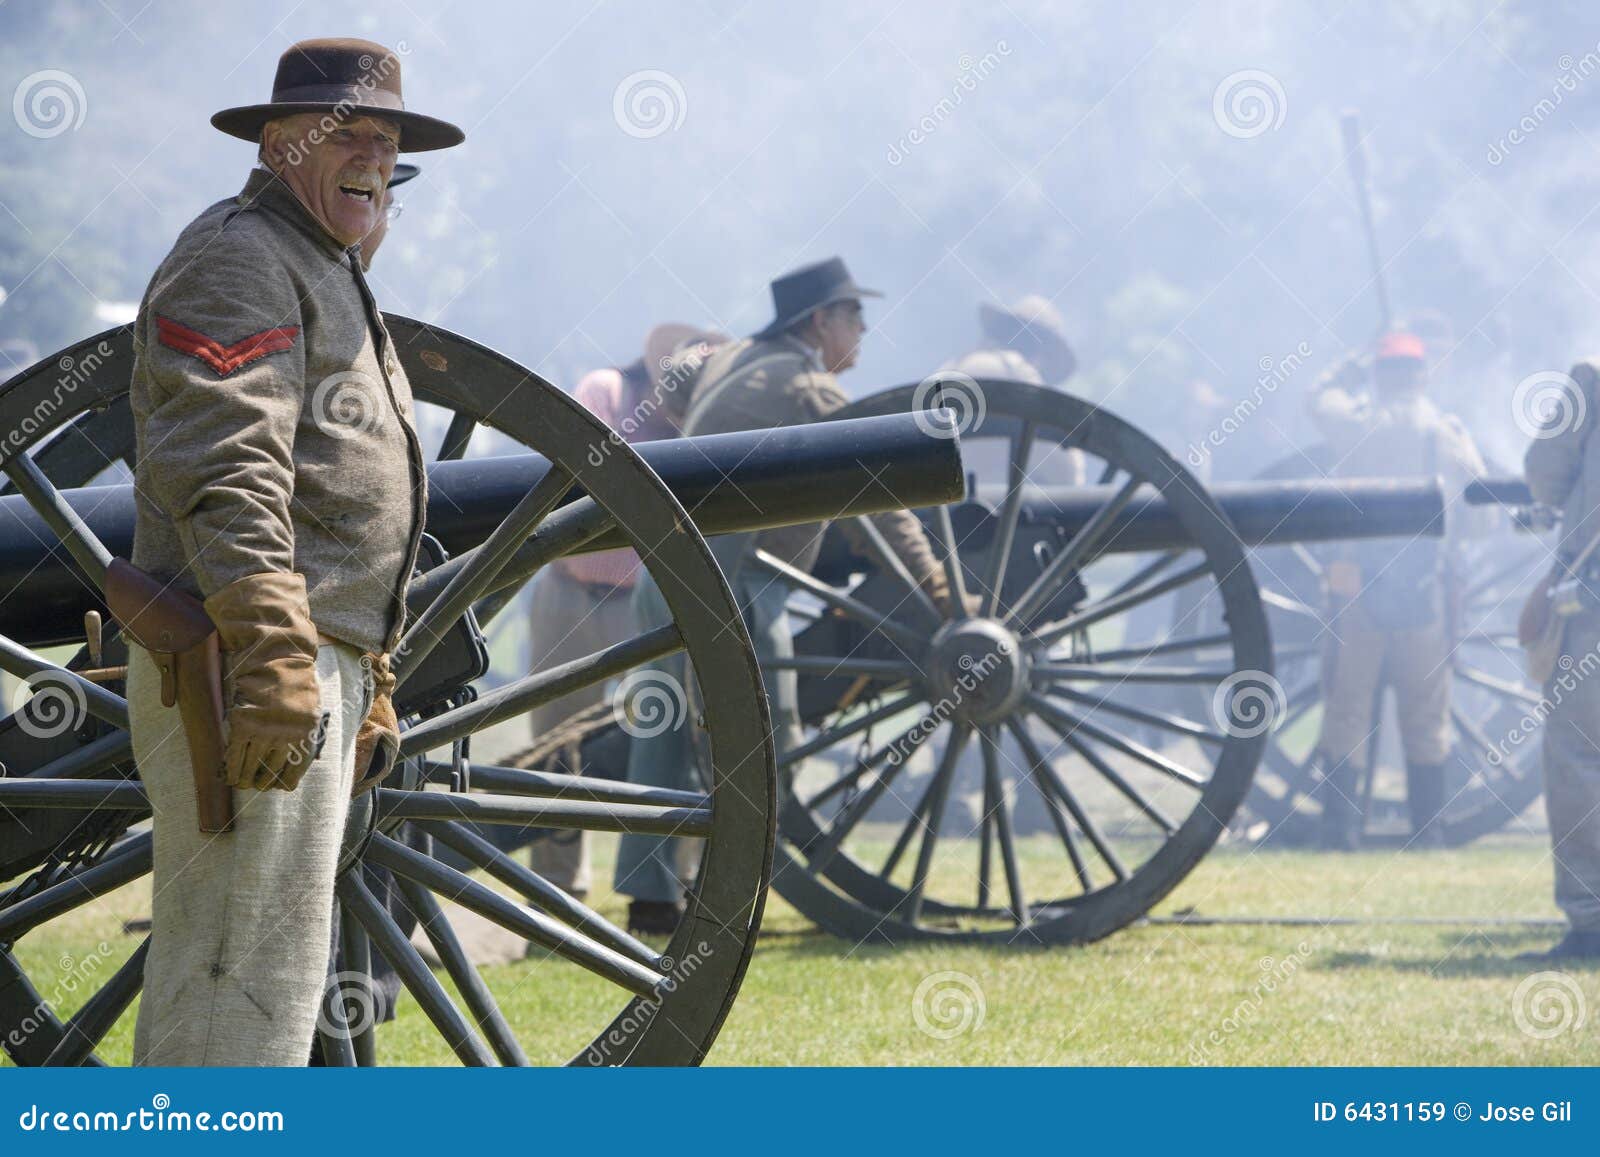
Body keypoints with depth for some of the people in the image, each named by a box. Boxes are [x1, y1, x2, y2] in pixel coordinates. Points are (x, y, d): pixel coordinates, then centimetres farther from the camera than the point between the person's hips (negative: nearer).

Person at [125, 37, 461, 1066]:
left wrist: (372, 685, 28)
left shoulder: (333, 282, 26)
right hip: (249, 672, -11)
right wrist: (277, 654, -29)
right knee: (256, 967, -14)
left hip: (313, 670, 11)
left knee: (205, 970, 12)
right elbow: (223, 472, -20)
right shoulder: (238, 257, -7)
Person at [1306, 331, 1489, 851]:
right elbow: (1478, 515, 0)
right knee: (1426, 715, 8)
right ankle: (1427, 828, 8)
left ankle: (1340, 827, 2)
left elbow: (1322, 396, 21)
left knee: (1345, 710, 5)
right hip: (1425, 592, 1)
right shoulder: (1448, 432, 0)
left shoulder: (1355, 423, -1)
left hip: (1356, 588, 0)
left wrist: (1353, 366, 38)